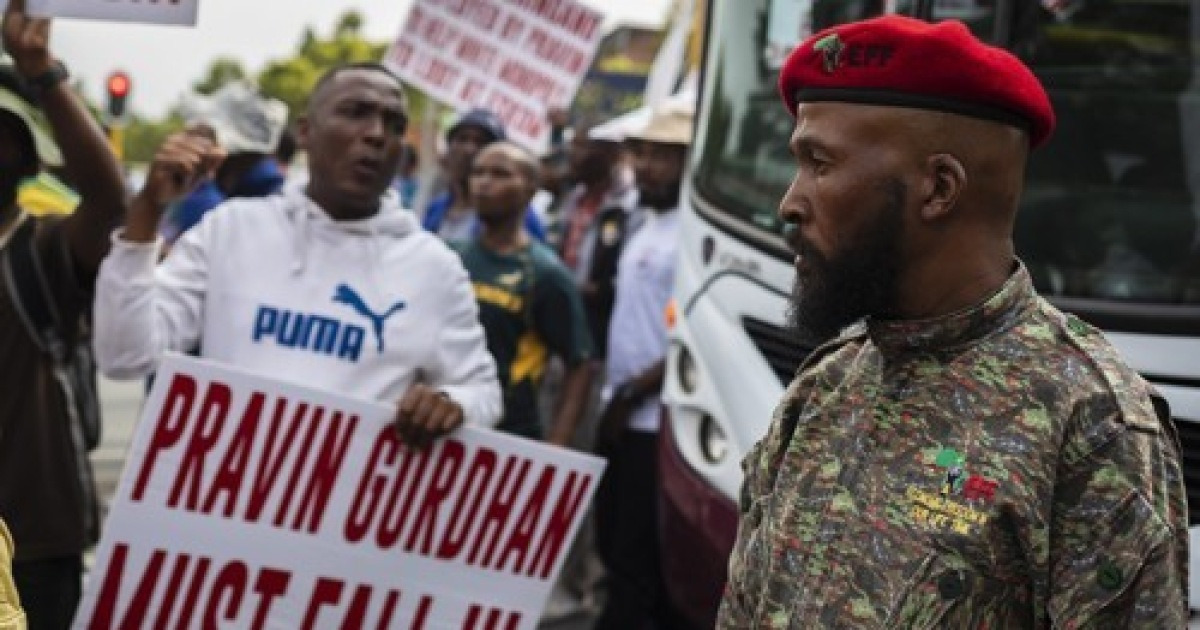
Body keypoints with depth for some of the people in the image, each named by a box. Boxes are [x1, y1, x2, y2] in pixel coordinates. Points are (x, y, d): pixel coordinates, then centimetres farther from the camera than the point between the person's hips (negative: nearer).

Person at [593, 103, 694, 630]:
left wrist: (631, 394, -15)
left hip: (658, 423, -10)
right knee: (615, 547, 17)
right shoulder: (647, 227, 15)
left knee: (638, 564, -4)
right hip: (625, 418, 10)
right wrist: (616, 396, 14)